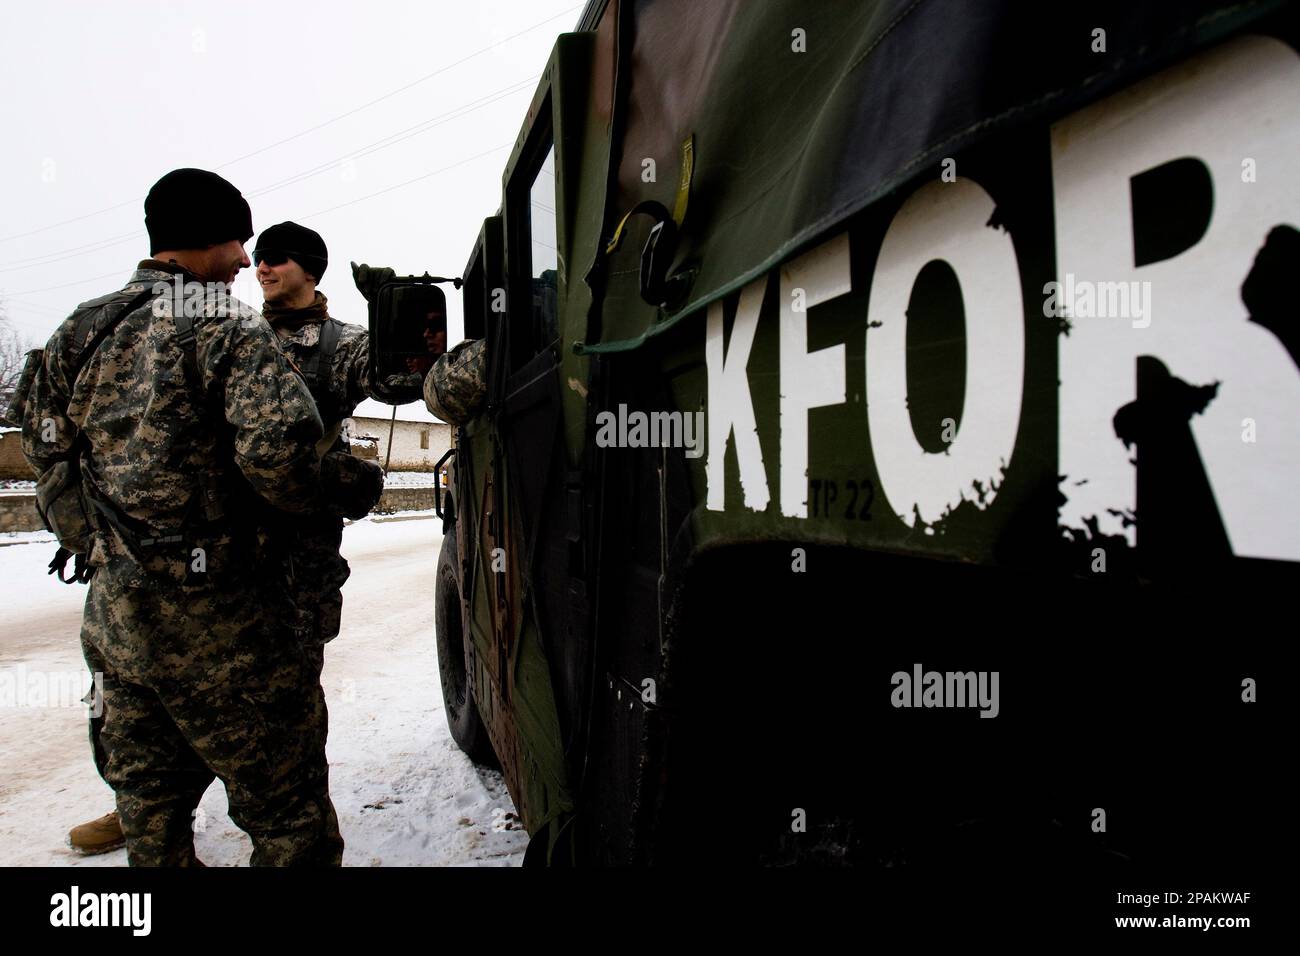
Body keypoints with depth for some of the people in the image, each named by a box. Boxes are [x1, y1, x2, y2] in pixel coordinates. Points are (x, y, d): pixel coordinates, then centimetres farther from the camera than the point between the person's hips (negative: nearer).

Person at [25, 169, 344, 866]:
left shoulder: (77, 331, 7)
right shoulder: (226, 325, -13)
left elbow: (44, 451, 16)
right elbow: (276, 451, -27)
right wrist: (325, 492, -8)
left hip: (115, 611, 8)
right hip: (218, 621, -7)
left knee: (149, 798, 24)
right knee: (286, 806, 5)